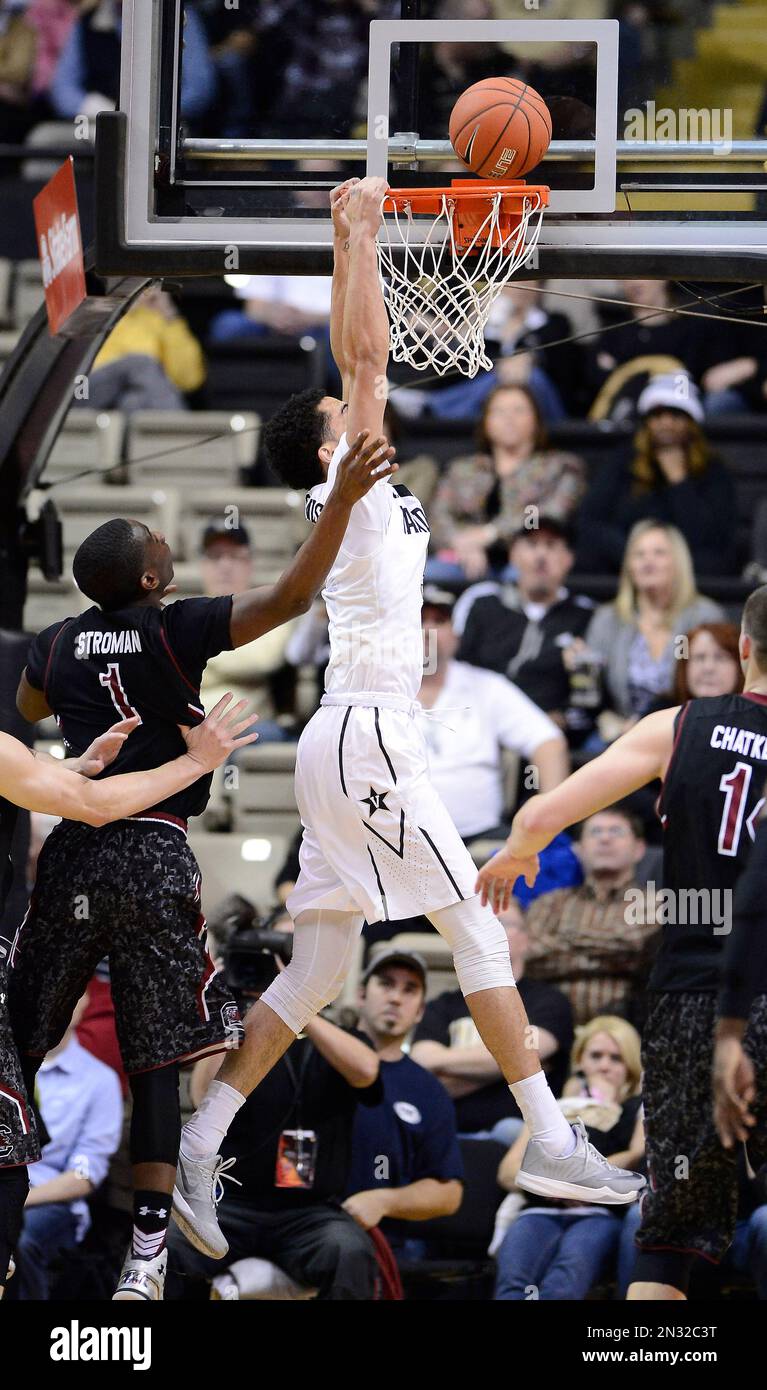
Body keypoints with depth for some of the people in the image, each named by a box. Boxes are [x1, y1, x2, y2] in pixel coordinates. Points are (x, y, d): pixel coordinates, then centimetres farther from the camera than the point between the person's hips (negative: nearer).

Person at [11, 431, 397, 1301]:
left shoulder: (57, 644, 7)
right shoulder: (177, 631, -5)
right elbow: (291, 596, -14)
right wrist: (342, 500, -16)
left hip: (72, 851, 3)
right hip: (153, 855, -3)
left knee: (18, 1041, 11)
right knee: (155, 1057, 0)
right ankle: (146, 1252, -7)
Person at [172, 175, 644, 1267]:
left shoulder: (348, 496, 16)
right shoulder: (351, 487, -6)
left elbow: (354, 358, 23)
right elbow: (371, 356, -12)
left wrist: (349, 241, 21)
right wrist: (362, 230, -7)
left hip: (347, 745, 9)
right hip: (368, 738, -9)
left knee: (317, 971, 6)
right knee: (479, 932, -7)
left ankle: (201, 1146, -1)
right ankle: (553, 1144, -7)